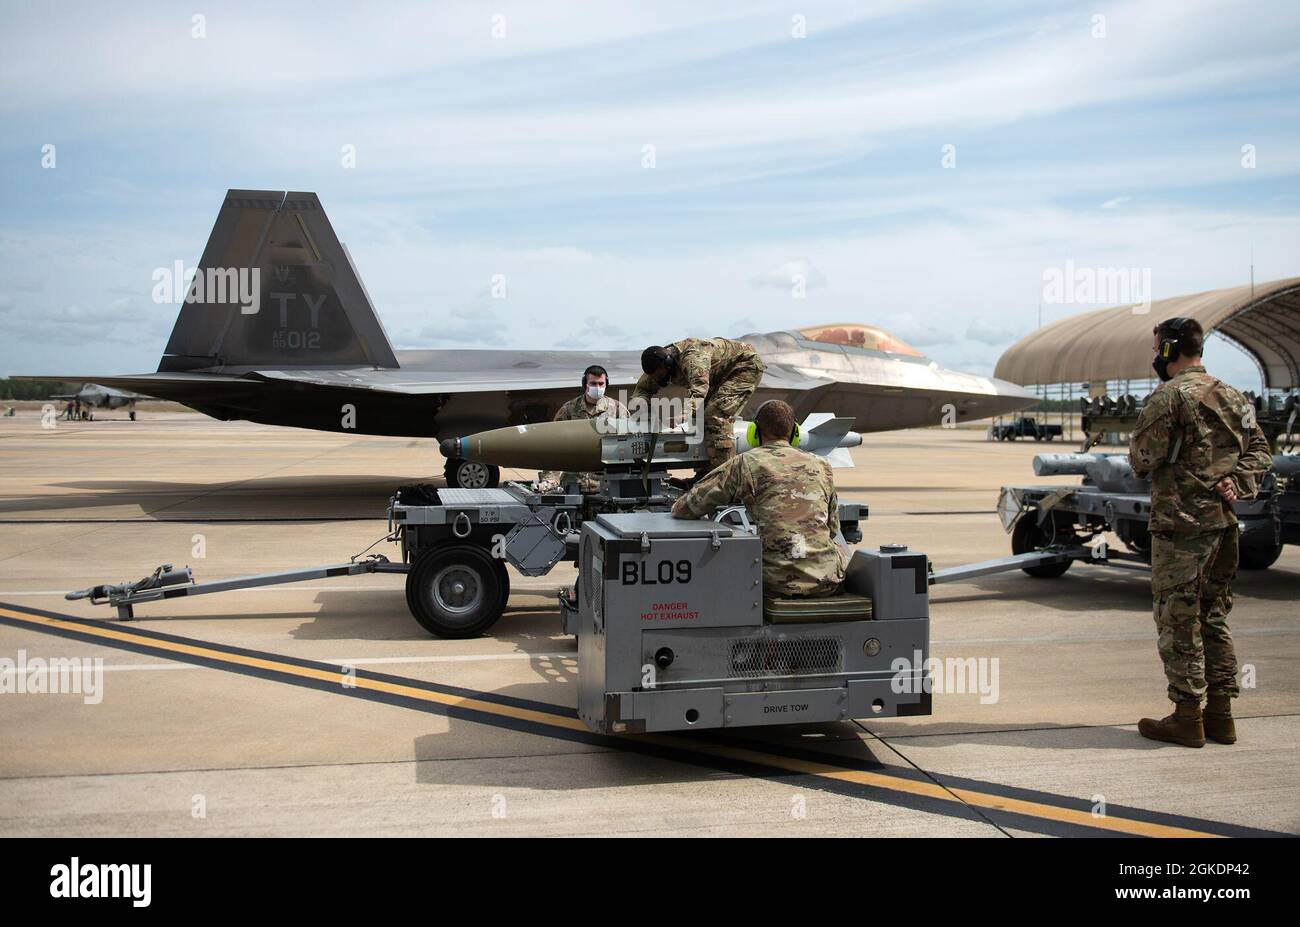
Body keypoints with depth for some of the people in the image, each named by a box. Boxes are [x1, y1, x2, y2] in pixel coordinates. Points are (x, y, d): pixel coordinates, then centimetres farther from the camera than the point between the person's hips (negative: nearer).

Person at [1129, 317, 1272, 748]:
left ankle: (1187, 716, 3)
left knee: (1178, 619, -1)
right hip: (1223, 520, 8)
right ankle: (1220, 713, 18)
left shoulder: (1169, 396, -11)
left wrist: (1136, 443, 7)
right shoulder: (1233, 396, 14)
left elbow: (1142, 459, -13)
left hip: (1181, 522, -8)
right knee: (1213, 616, 14)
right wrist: (1236, 482, 1)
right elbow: (1260, 452, 14)